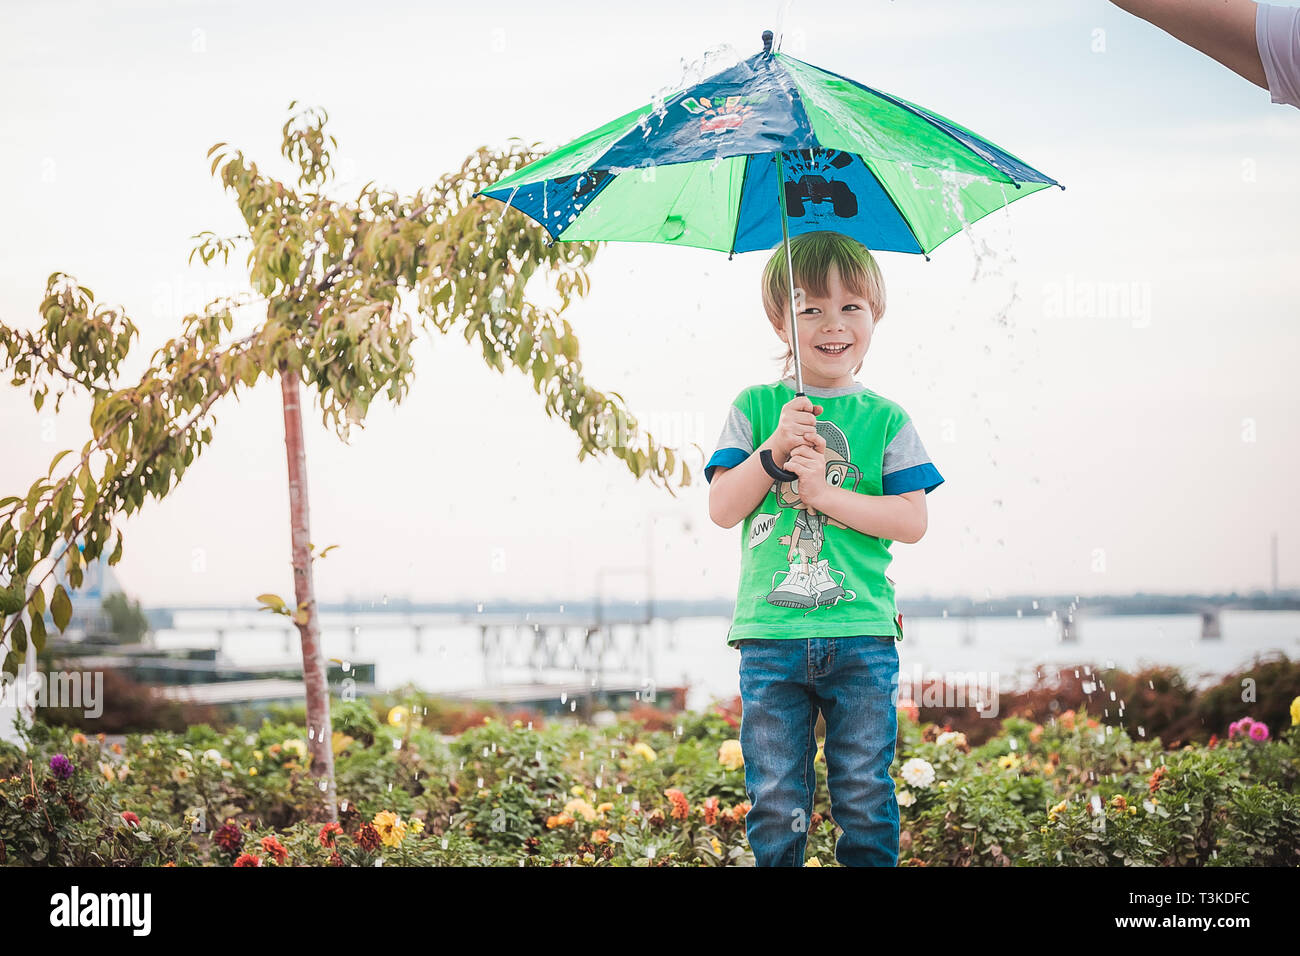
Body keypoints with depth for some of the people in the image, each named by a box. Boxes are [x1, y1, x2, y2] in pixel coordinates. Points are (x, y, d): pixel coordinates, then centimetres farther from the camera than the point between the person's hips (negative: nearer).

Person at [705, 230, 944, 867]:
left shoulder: (885, 419, 7)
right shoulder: (755, 408, 7)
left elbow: (913, 521, -3)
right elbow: (722, 509, -1)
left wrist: (826, 494, -12)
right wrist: (774, 448, -14)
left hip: (862, 635, 0)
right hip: (771, 636, 0)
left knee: (864, 794, 3)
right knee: (777, 802, 3)